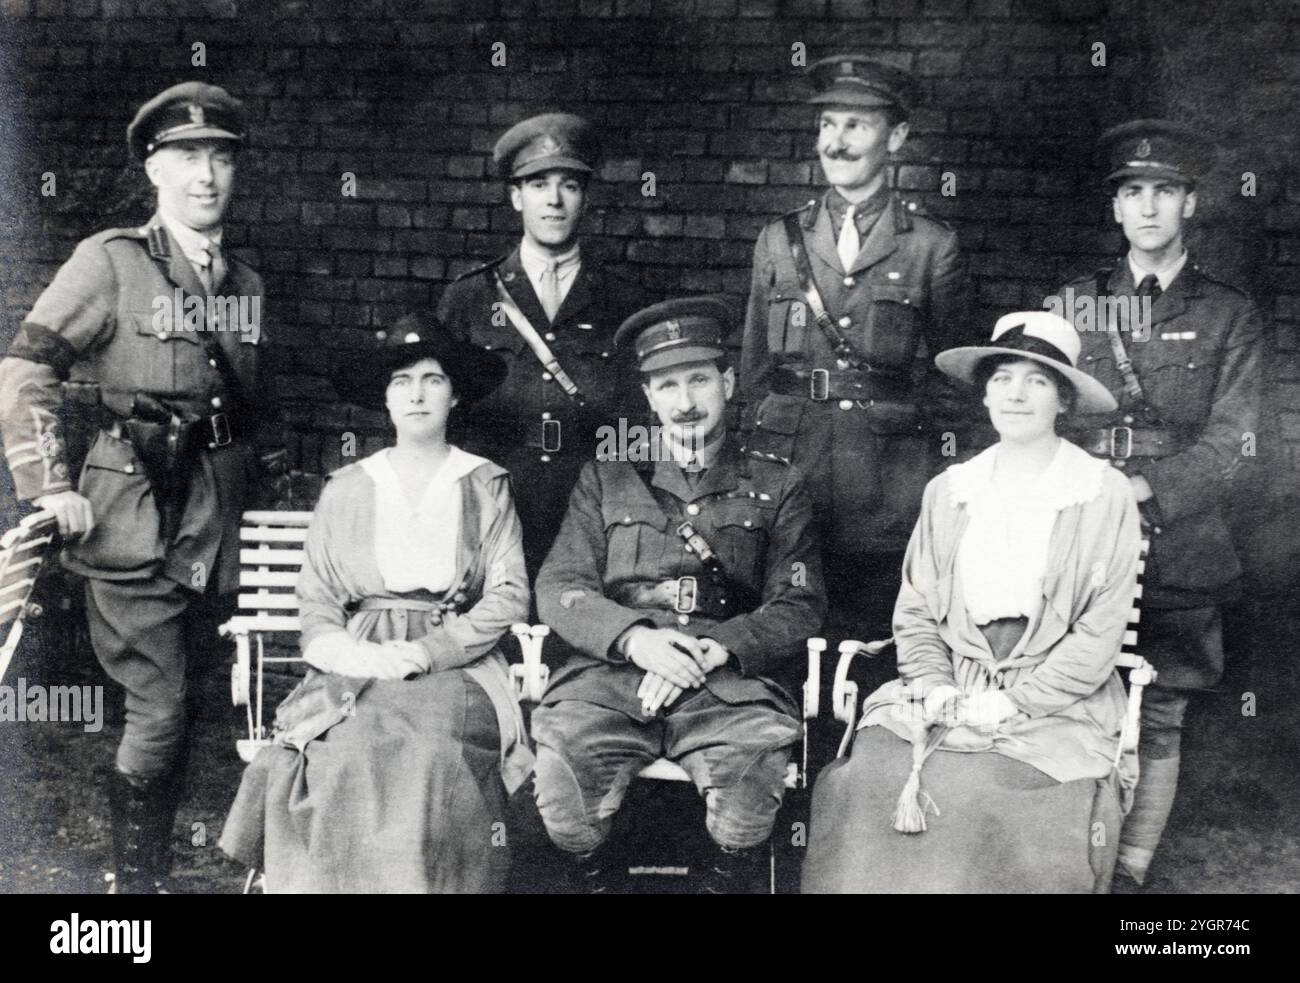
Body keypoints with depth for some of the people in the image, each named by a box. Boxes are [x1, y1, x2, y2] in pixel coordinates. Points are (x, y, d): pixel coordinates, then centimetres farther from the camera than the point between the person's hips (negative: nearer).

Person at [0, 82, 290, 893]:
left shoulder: (245, 282, 13)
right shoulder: (111, 262, -5)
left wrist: (276, 492, 17)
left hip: (218, 520, 6)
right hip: (136, 518, -6)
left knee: (188, 703, 13)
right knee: (159, 712, -7)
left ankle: (159, 867, 28)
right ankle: (135, 881, 10)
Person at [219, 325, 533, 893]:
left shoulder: (486, 485, 12)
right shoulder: (344, 490, 16)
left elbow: (509, 595, 4)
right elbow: (315, 602, 11)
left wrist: (429, 651, -10)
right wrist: (355, 655, -10)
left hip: (456, 660, -1)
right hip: (360, 663, 1)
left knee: (429, 759, -33)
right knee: (343, 759, -30)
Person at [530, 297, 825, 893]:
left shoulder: (776, 488, 18)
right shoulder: (605, 479, 21)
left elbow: (799, 605, 9)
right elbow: (558, 588, 11)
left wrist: (714, 651, -10)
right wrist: (634, 637, -9)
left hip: (728, 681, -1)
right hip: (610, 673, 1)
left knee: (757, 753, -33)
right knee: (561, 750, -30)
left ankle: (729, 879, -4)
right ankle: (591, 879, 0)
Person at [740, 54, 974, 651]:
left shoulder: (933, 248, 4)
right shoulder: (779, 242, 11)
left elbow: (948, 374, 7)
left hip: (890, 484, -2)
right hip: (788, 465, 2)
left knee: (877, 641, -1)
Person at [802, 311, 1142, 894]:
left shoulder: (1105, 497, 0)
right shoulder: (948, 491, 12)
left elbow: (1101, 632, -4)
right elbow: (913, 611, 12)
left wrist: (1012, 702, -11)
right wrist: (936, 688, -6)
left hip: (1057, 705, -3)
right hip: (950, 690, 3)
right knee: (869, 775, -21)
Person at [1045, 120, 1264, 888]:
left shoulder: (1230, 317, 6)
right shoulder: (1070, 306, 12)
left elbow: (1231, 444, -2)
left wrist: (1137, 489, -14)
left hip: (1179, 555, -1)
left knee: (1158, 723, 2)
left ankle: (1132, 874, 11)